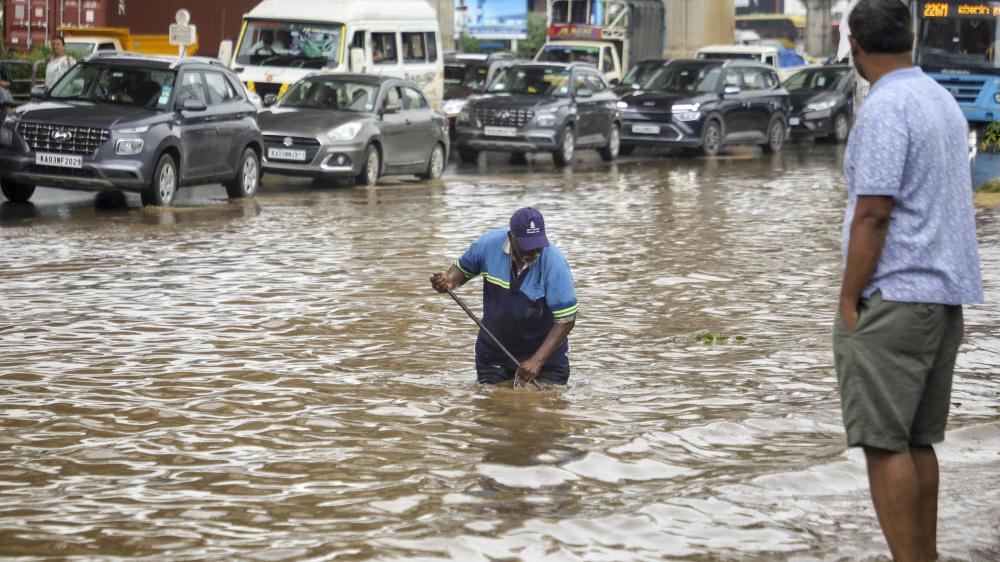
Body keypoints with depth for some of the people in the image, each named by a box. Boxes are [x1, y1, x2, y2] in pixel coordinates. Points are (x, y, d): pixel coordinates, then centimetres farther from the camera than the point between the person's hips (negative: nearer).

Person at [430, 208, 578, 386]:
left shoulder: (555, 264, -24)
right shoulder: (489, 244, -15)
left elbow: (566, 320, -22)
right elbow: (463, 268, 8)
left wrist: (537, 361, -29)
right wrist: (449, 281, -16)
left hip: (543, 350, -2)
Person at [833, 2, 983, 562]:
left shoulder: (886, 108, -13)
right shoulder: (943, 100, 15)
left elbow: (873, 215, -18)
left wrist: (849, 301, -13)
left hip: (895, 297, -9)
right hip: (946, 294, 9)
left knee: (885, 443, -6)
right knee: (918, 442, 13)